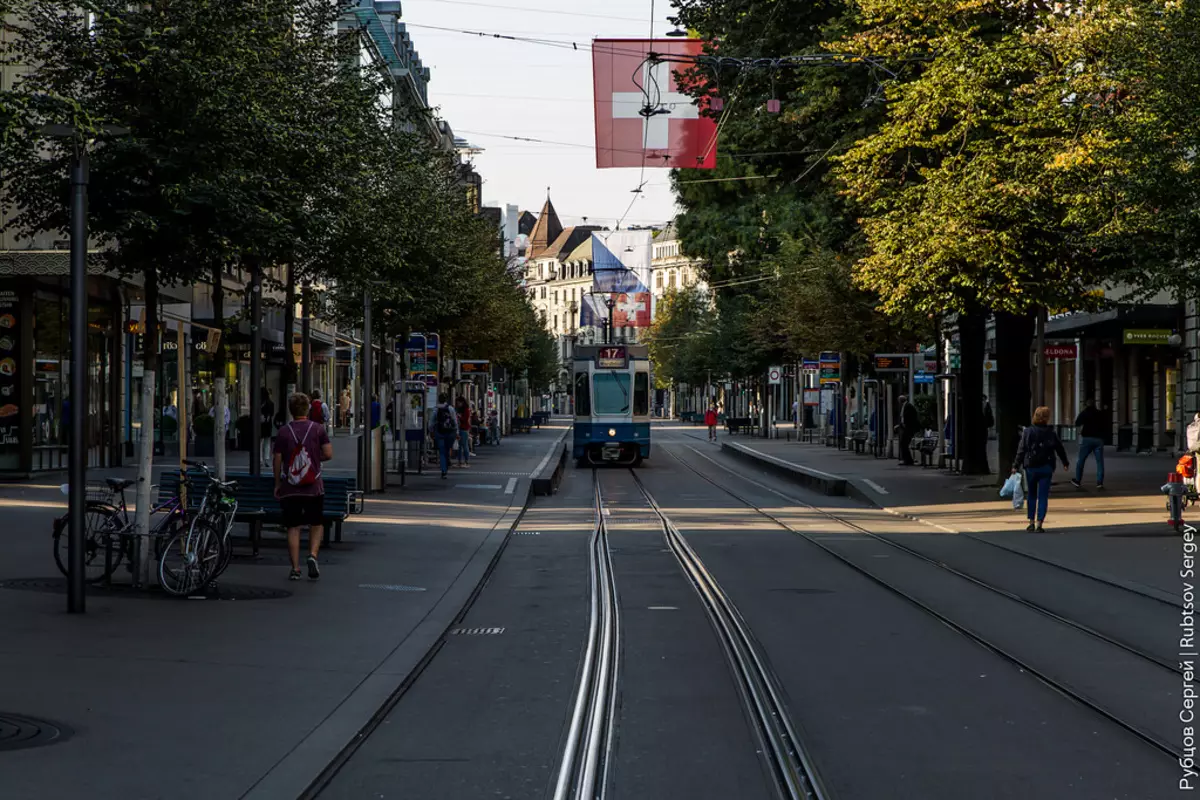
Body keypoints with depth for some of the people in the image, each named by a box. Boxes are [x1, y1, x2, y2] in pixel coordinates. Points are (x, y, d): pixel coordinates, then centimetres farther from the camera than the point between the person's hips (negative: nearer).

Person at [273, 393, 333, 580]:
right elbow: (328, 454, -5)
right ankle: (313, 555, -10)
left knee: (293, 528, 5)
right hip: (314, 487, 0)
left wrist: (277, 484, 11)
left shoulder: (283, 432, 0)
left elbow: (277, 461, 0)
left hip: (289, 488, 0)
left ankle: (295, 568, 1)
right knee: (316, 524, 14)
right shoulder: (318, 429, -1)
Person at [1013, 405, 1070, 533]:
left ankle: (1031, 523, 13)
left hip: (1031, 468, 0)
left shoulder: (1028, 432, -6)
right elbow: (1060, 449, 11)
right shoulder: (1051, 433, 0)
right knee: (1043, 497, 2)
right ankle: (1039, 524, -5)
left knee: (1032, 495, 13)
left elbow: (1021, 450, -9)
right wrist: (1065, 463, 27)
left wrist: (1016, 465, -3)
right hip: (1046, 468, 0)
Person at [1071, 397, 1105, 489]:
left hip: (1087, 439, -2)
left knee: (1080, 460, 8)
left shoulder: (1084, 413, 1)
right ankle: (1099, 482, -5)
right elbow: (1104, 425, 17)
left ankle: (1077, 481, 8)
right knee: (1100, 461, 2)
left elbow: (1077, 424, 8)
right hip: (1099, 439, 2)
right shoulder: (1101, 414, 8)